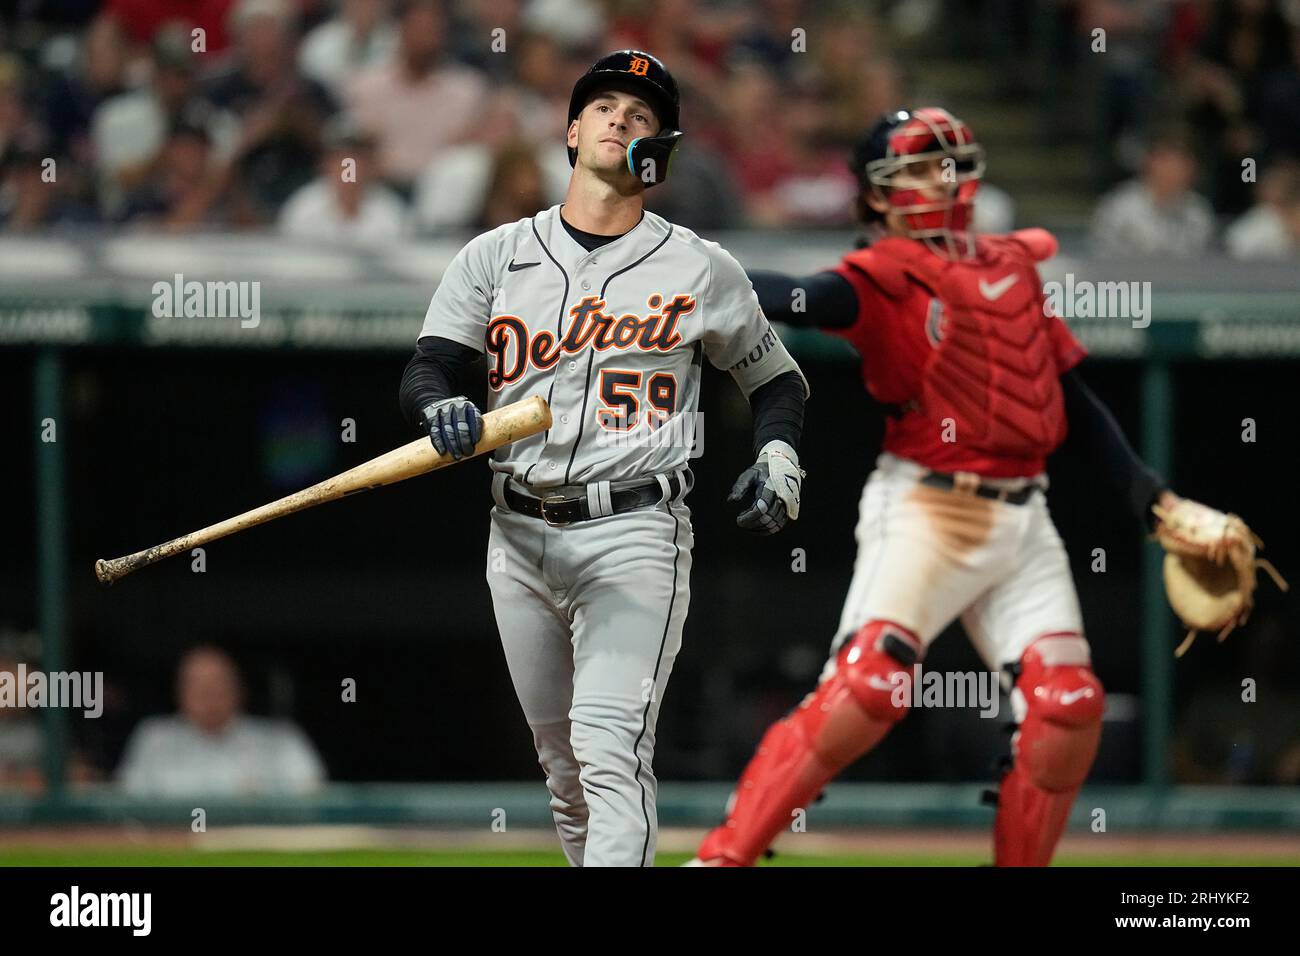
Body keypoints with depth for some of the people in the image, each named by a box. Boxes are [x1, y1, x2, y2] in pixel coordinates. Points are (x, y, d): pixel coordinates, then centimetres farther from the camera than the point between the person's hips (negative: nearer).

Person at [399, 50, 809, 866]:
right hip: (520, 537, 4)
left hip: (632, 536, -4)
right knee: (563, 766, 9)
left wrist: (779, 461, -5)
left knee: (610, 753, -19)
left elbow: (777, 378, 15)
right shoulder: (497, 255, 8)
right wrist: (442, 408, -23)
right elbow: (425, 371, 1)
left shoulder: (701, 269, 4)